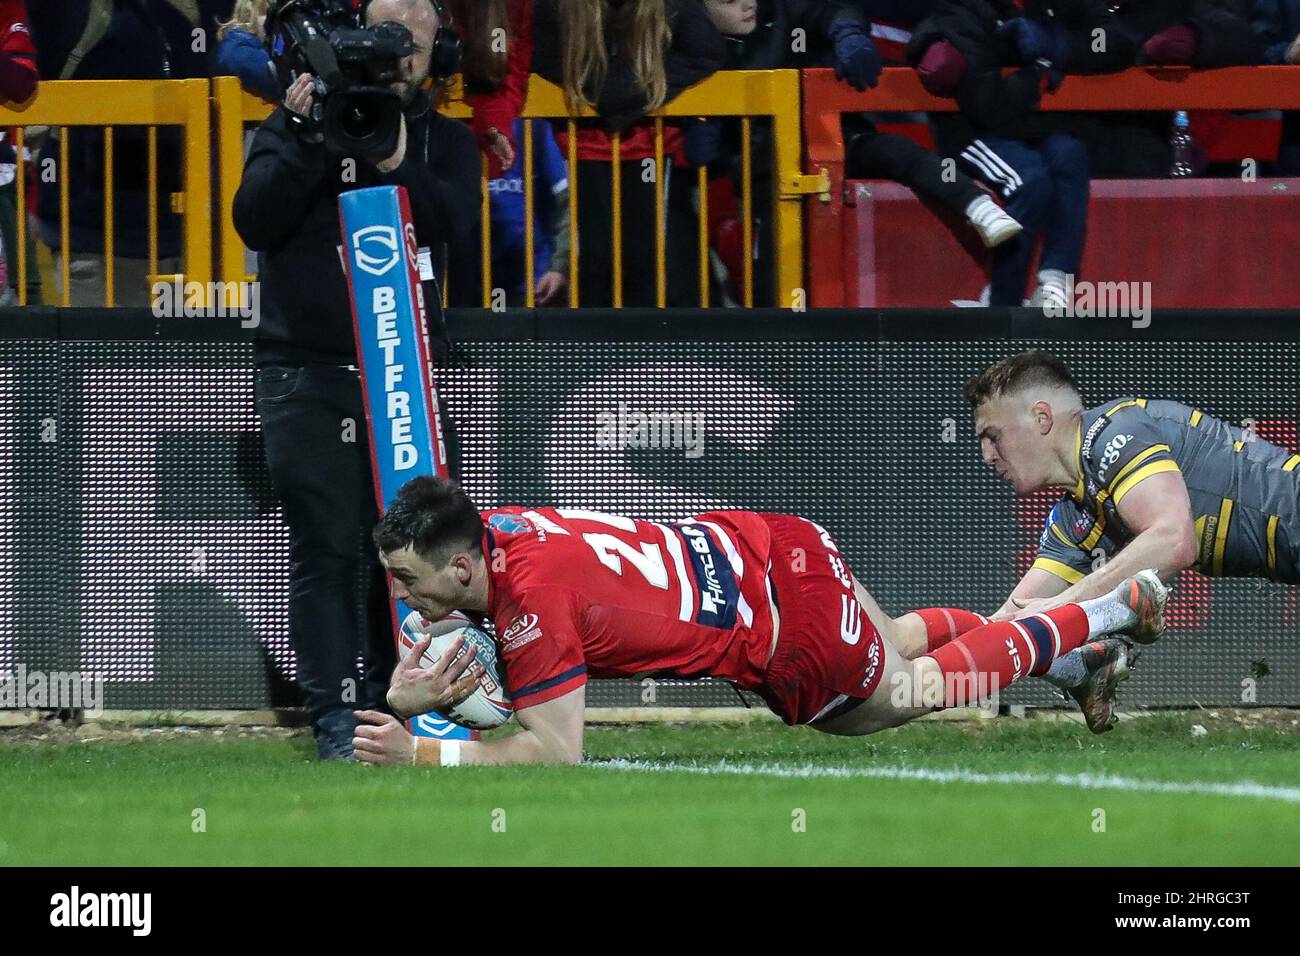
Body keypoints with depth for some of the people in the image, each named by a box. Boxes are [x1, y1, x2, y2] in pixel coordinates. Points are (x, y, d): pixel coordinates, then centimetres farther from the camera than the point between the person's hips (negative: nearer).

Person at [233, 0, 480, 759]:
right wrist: (306, 139, -17)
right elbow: (256, 220, -6)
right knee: (328, 547, -8)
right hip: (309, 369, -2)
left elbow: (459, 230, -5)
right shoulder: (296, 121, 7)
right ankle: (337, 720, -9)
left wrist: (397, 165, -19)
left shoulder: (447, 141, 13)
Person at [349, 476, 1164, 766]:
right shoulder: (481, 533, -11)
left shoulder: (532, 595, -34)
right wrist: (408, 699, -24)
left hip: (793, 591, -7)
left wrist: (419, 754, -33)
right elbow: (411, 672, -1)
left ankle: (1106, 611, 36)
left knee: (903, 692, 21)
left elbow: (557, 752, -32)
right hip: (749, 548, 7)